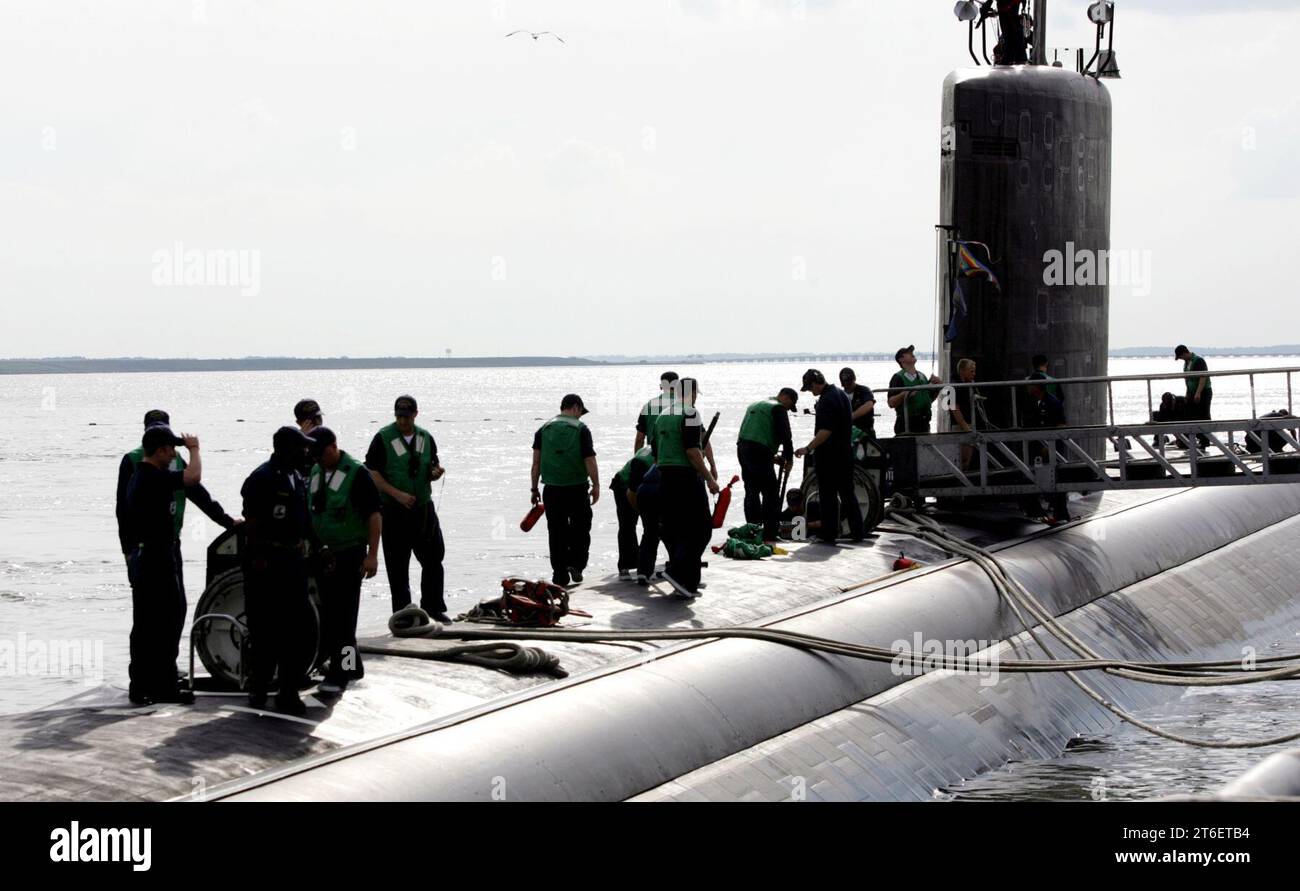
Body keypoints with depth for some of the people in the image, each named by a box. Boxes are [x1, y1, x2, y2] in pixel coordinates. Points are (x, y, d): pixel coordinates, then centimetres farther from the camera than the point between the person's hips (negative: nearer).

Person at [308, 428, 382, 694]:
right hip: (323, 553, 7)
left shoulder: (356, 473, -12)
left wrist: (372, 555, -19)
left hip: (349, 554, -7)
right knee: (328, 613, 11)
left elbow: (375, 515, -14)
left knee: (343, 615, -6)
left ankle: (340, 674, -3)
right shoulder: (315, 473, 9)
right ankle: (351, 666, 23)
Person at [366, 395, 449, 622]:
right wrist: (397, 494, -18)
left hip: (424, 507, 4)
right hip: (394, 510, -4)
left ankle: (434, 607, 19)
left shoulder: (425, 438, 9)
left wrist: (436, 472, -6)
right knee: (398, 565, 1)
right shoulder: (383, 438, -6)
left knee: (434, 557, 6)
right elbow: (372, 473, -9)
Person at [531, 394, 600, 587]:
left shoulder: (544, 430, 7)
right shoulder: (581, 429, -4)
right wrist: (596, 486, -1)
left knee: (556, 532, 7)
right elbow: (590, 461, -8)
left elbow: (536, 462, 5)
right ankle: (576, 563, -5)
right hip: (577, 488, -3)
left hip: (552, 489, 3)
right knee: (580, 528, 12)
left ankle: (560, 575, 8)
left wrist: (535, 488, 10)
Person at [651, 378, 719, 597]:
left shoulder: (661, 418, 15)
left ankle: (687, 584, 14)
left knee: (674, 531, 10)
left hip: (665, 478, 8)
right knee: (701, 528, -3)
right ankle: (677, 571, -17)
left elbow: (655, 454, 18)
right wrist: (709, 478, -13)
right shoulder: (690, 414, -10)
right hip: (687, 478, -8)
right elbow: (692, 451, -17)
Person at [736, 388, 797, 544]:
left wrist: (772, 457, 24)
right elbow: (785, 435, -8)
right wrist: (789, 458, 5)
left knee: (752, 492, 17)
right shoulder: (778, 408, 0)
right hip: (759, 453, -8)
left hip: (742, 448, 8)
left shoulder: (755, 406, 26)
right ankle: (769, 536, -11)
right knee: (771, 493, -5)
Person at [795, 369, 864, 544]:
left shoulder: (826, 400, -20)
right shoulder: (841, 394, 11)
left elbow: (825, 431, -27)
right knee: (847, 492, 14)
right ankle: (857, 532, 16)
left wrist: (808, 448, -25)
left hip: (829, 454, -9)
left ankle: (829, 534, 1)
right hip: (846, 452, 9)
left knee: (828, 495, -2)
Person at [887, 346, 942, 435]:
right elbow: (891, 403, -13)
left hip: (924, 424, 7)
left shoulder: (922, 377, 16)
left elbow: (929, 400, 22)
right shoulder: (898, 378, -6)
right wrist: (904, 394, -28)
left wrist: (937, 388, 6)